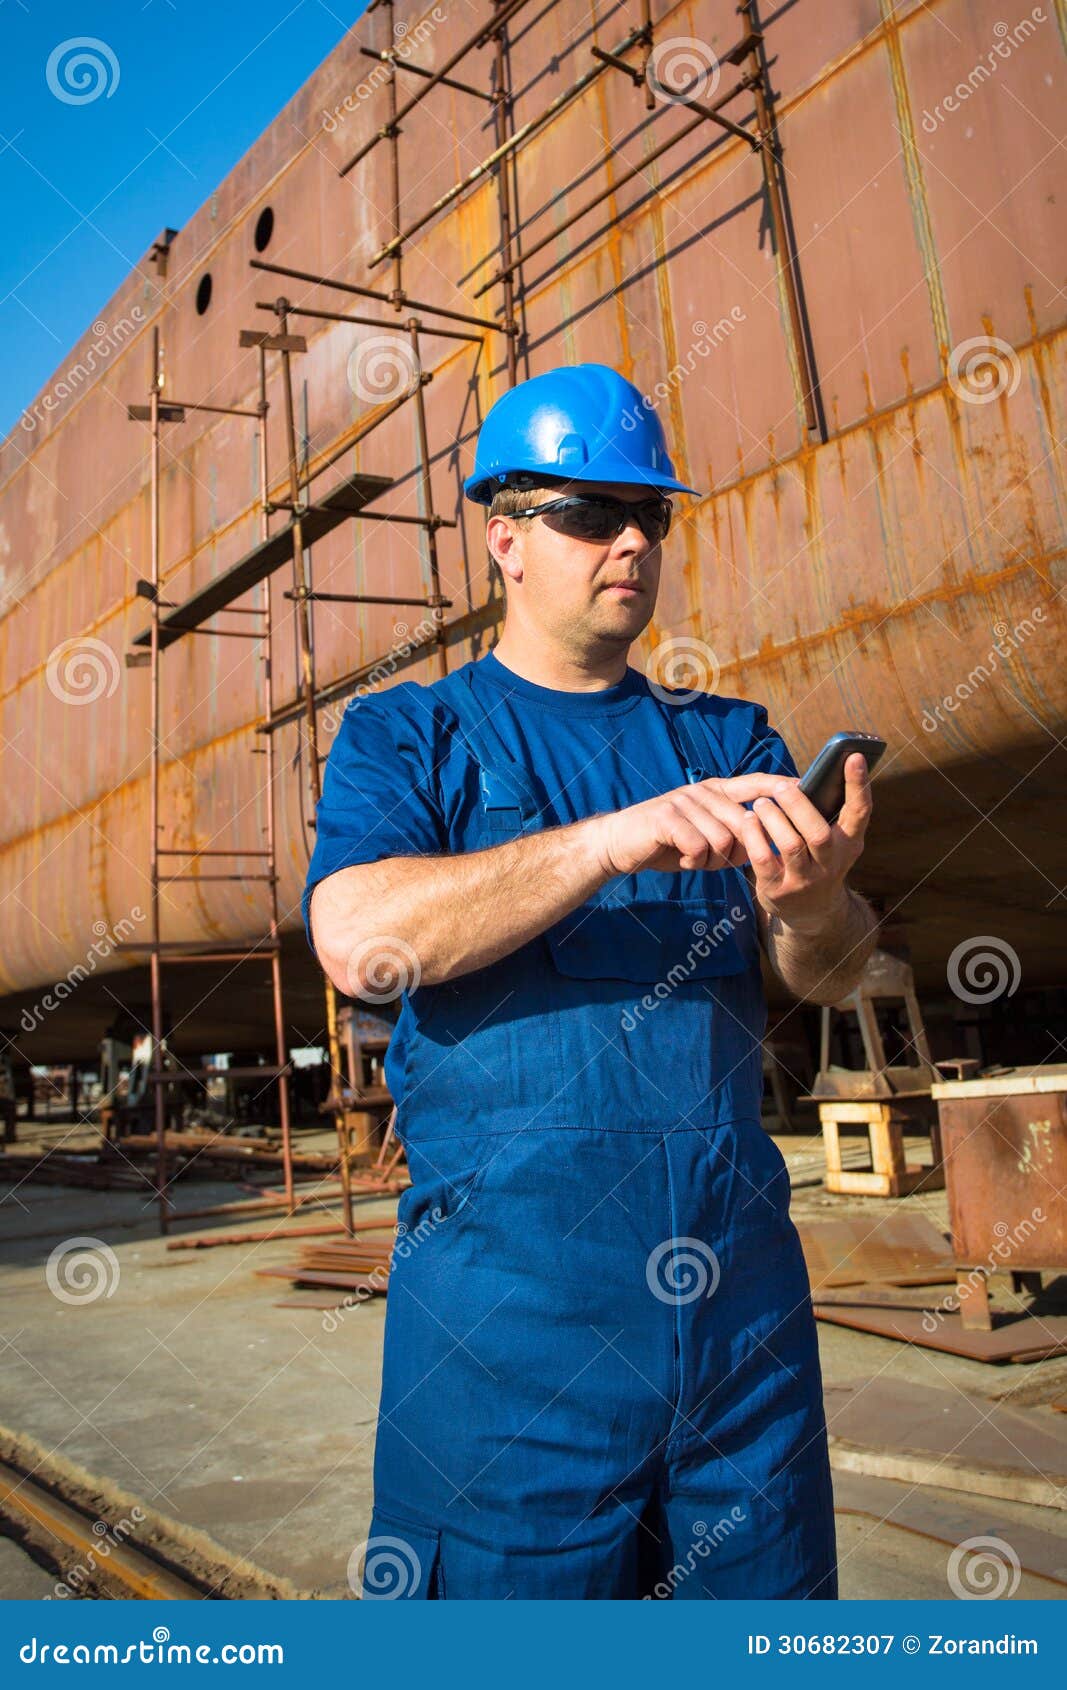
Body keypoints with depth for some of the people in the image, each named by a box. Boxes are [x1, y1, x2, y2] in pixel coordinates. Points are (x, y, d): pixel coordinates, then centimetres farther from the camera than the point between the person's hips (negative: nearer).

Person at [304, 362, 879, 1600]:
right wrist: (613, 841, -24)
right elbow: (355, 938, -15)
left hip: (741, 1282, 4)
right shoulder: (405, 734, 3)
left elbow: (828, 976, 0)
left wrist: (812, 897, -23)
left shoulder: (728, 740, 11)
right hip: (507, 1297, -3)